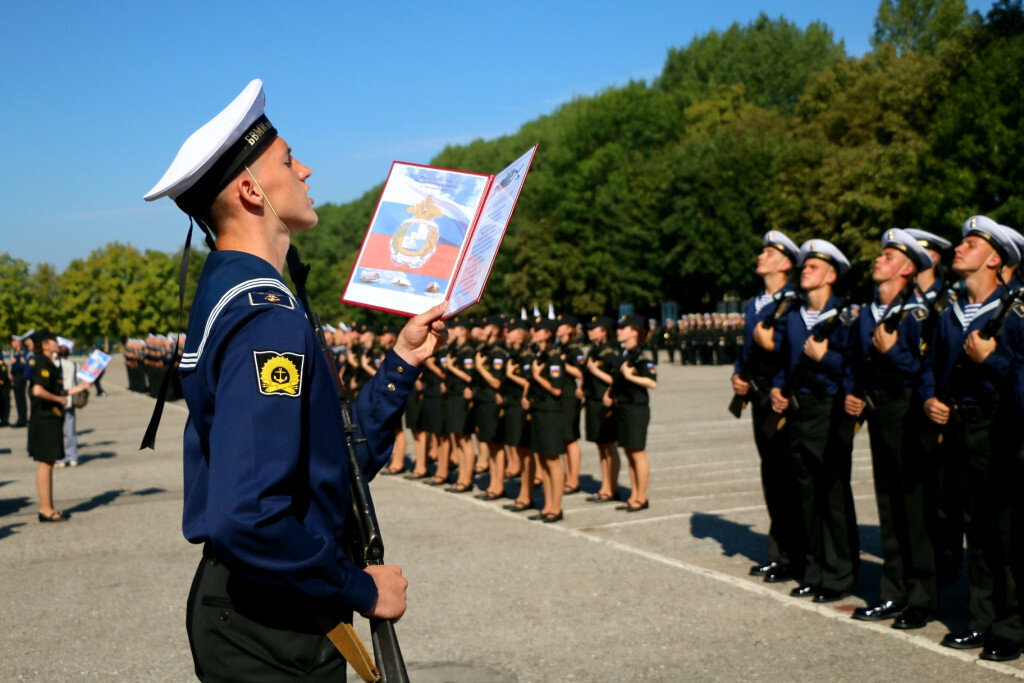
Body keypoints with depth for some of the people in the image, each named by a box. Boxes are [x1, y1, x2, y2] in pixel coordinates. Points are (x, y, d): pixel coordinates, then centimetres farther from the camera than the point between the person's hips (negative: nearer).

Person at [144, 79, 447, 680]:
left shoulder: (230, 296, 9)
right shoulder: (270, 318, -23)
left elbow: (339, 461, 10)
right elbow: (245, 519, -32)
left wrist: (404, 359, 7)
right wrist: (361, 590, -19)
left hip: (256, 616, 10)